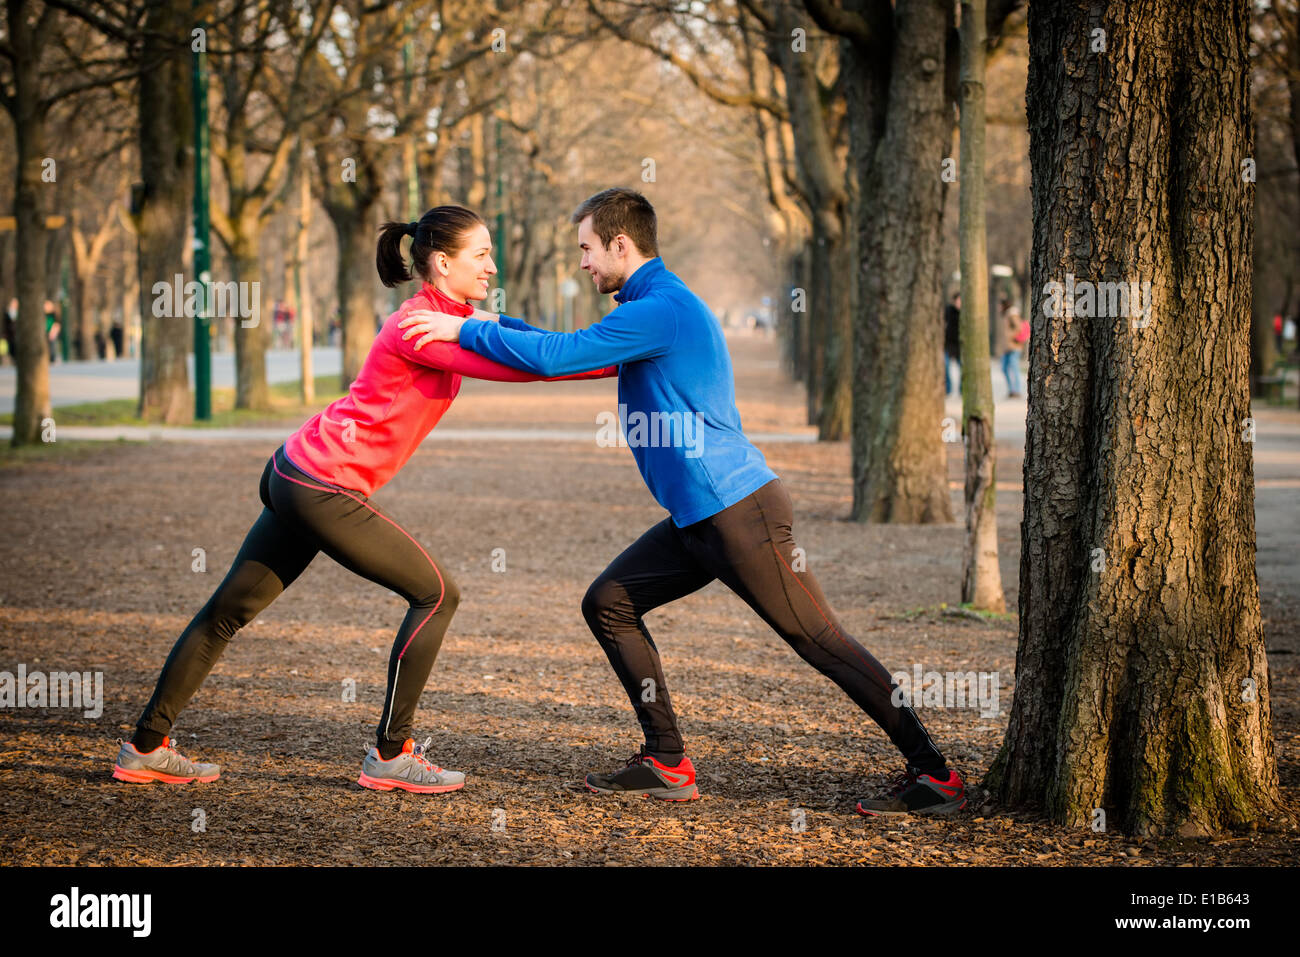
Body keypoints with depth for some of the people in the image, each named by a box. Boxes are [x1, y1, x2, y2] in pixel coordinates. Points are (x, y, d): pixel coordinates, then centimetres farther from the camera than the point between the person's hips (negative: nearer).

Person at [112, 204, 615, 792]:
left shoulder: (449, 317, 12)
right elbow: (515, 366, -22)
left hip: (297, 475, 10)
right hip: (322, 488, -10)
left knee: (228, 611, 13)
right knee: (436, 594, -2)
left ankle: (145, 748, 20)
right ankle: (390, 756, 4)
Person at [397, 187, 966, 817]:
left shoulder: (660, 309, -15)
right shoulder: (657, 306, 18)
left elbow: (558, 356, -21)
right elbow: (578, 356, 30)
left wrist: (465, 331, -10)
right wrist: (497, 328, 22)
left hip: (740, 512, -10)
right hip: (698, 517, 10)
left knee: (821, 641, -7)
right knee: (608, 603, 8)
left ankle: (934, 775, -2)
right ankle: (667, 764, 10)